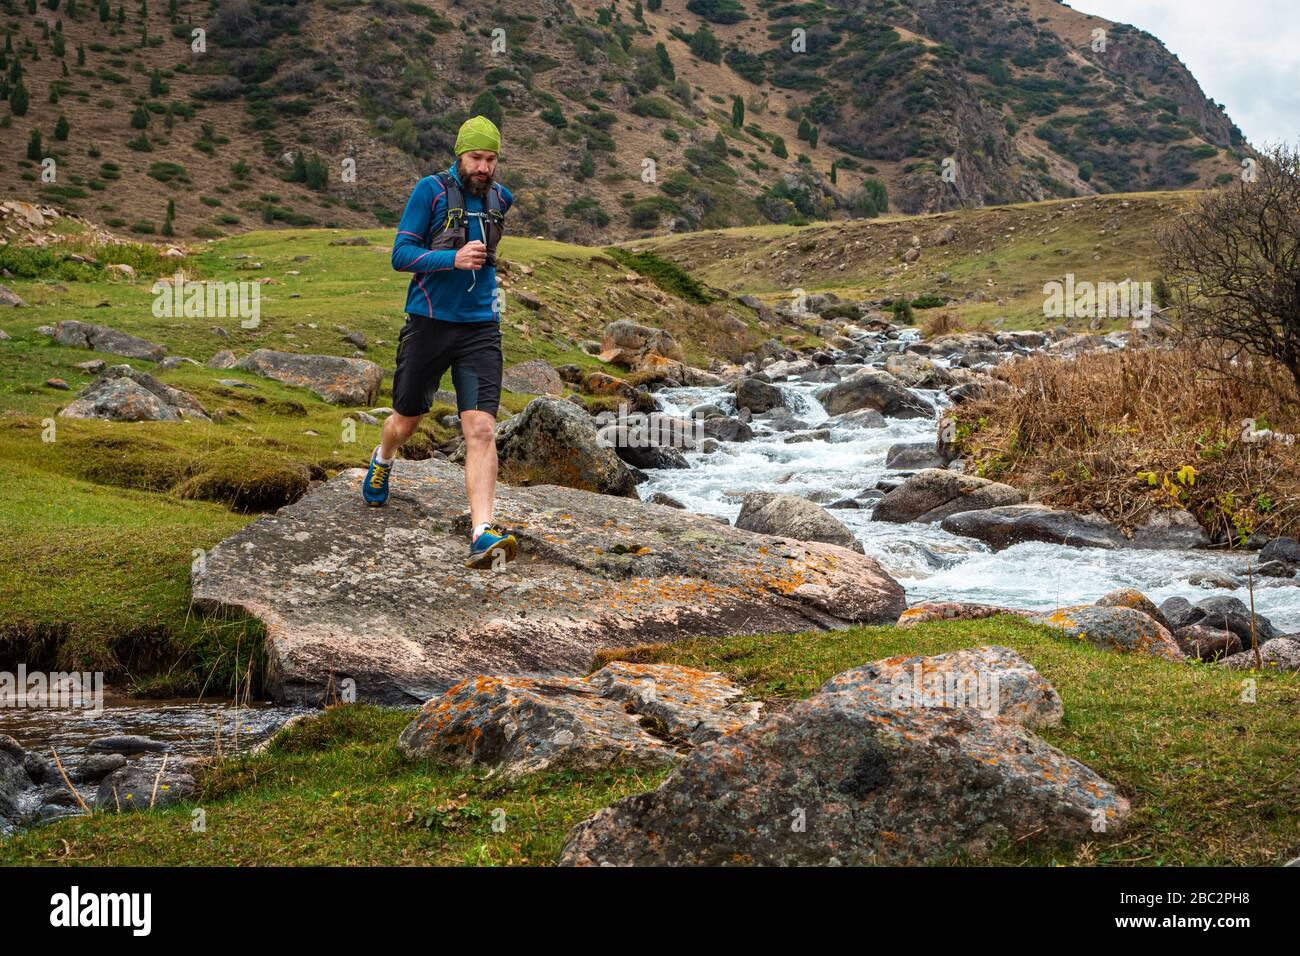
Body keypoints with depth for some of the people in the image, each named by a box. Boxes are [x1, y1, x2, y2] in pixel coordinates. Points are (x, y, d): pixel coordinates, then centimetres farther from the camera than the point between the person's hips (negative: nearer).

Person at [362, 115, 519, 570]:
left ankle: (482, 536, -21)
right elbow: (401, 254, -11)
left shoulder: (501, 198, 7)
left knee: (481, 429, -14)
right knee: (407, 419, 15)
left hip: (480, 328, 2)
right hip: (428, 325, -2)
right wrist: (453, 259, -23)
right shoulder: (431, 190, -7)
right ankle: (382, 461, 52)